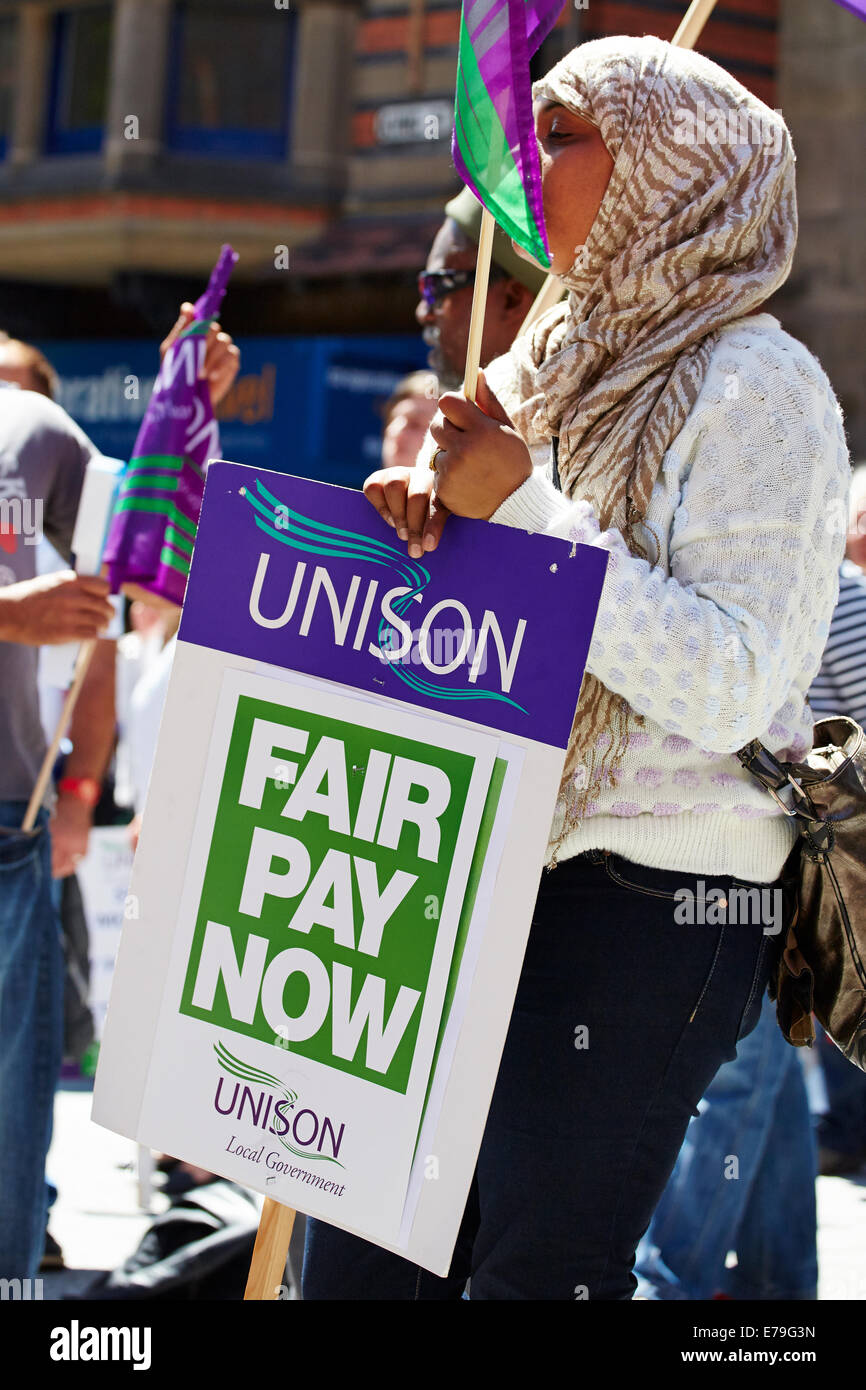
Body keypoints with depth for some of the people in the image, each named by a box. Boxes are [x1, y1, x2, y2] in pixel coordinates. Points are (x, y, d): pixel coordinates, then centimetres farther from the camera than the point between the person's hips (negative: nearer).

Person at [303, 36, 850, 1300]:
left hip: (649, 905, -7)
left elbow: (730, 687, -19)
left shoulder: (755, 387, -8)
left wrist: (522, 508, -19)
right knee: (353, 1264, 9)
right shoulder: (547, 371, 15)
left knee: (534, 1268, 0)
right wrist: (415, 517, -2)